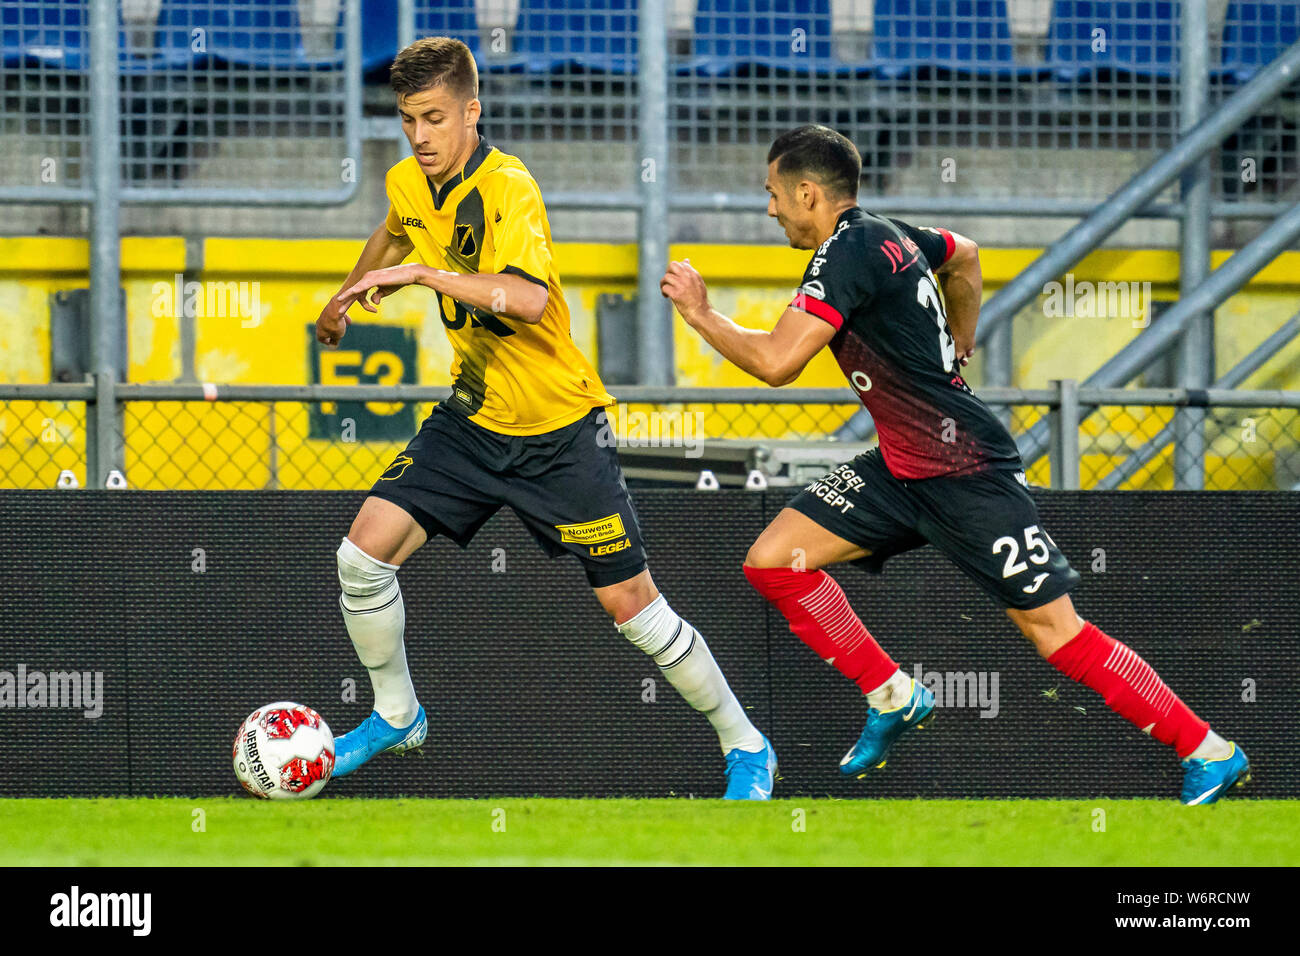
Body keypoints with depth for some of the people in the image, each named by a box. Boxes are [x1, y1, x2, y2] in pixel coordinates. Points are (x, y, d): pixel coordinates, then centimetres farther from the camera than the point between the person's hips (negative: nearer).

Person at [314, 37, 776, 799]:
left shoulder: (508, 188, -25)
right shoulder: (409, 184, -2)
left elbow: (528, 298, -43)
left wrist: (421, 274, -45)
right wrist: (350, 299, 39)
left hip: (560, 431, -6)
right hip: (475, 416, 6)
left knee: (629, 602, -5)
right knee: (364, 554, -6)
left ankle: (745, 745, 12)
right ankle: (397, 716, 16)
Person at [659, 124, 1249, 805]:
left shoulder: (848, 253, -19)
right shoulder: (881, 234, 9)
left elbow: (775, 362, -25)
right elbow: (963, 256, 30)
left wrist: (699, 313, -10)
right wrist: (955, 352, 37)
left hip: (967, 477, -9)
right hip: (903, 468, 9)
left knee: (1053, 630, -8)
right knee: (772, 561, 2)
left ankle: (1210, 753, 0)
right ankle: (893, 697, 12)